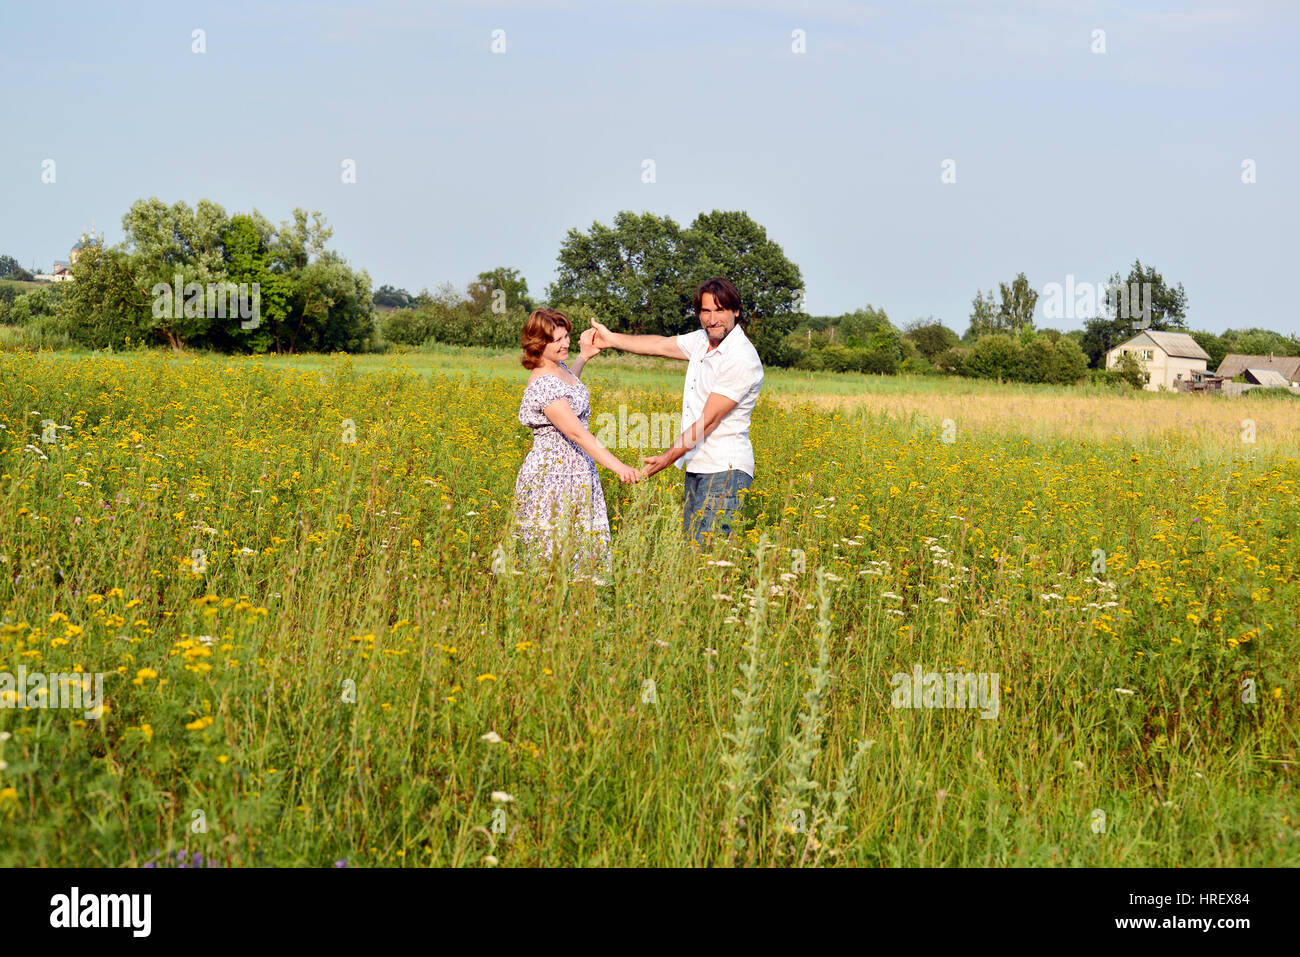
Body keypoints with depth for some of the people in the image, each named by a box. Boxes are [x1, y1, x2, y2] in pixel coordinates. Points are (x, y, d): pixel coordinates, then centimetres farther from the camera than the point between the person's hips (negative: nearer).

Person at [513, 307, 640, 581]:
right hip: (552, 478, -10)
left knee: (588, 547, 9)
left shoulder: (559, 368, 7)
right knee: (554, 552, -3)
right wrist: (618, 467, -37)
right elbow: (577, 433, -31)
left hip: (577, 473, 10)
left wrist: (584, 357, 19)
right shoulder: (543, 386, -23)